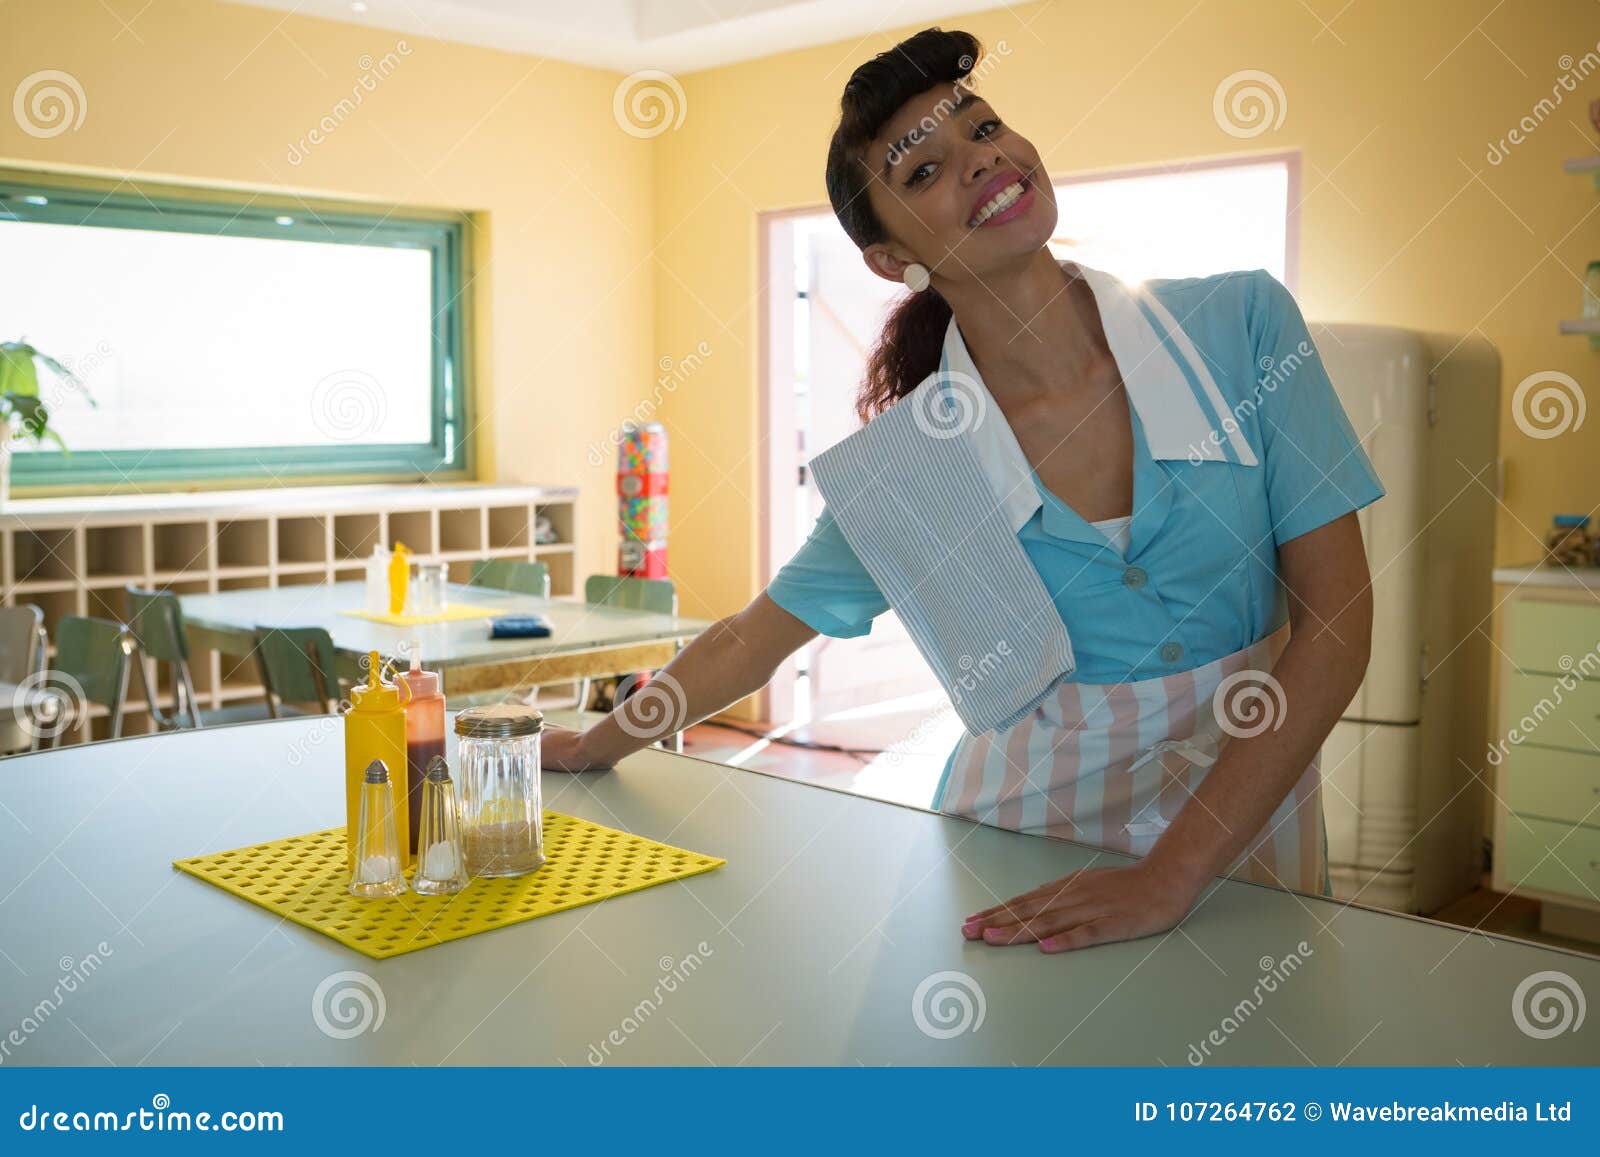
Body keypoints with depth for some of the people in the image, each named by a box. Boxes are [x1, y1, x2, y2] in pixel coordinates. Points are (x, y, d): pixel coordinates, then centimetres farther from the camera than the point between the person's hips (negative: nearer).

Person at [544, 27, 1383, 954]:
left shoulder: (1242, 324, -10)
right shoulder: (903, 465, -9)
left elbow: (1335, 624, -12)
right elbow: (750, 642, 6)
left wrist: (1172, 873, -20)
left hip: (1247, 810, 0)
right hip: (1027, 824, 1)